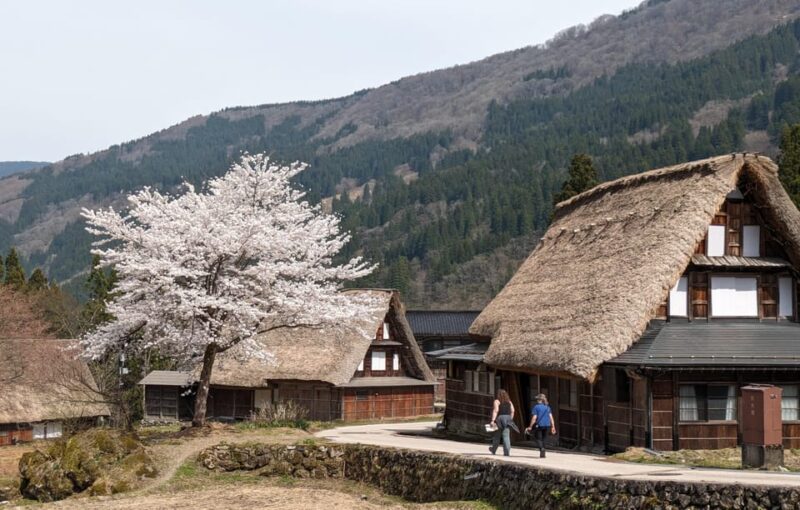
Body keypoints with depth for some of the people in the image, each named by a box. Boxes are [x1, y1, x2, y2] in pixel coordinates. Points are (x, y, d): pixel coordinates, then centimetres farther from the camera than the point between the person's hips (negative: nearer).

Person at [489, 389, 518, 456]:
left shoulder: (497, 401, -2)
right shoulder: (509, 402, 13)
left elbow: (496, 410, -13)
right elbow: (512, 411, 7)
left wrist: (493, 420, -18)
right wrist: (510, 419, 13)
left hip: (500, 418, -3)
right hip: (507, 419, 3)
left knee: (497, 435, 11)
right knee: (506, 436, 0)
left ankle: (493, 450, 28)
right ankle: (507, 452, -10)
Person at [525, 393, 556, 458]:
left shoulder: (536, 407, -6)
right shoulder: (548, 407, 9)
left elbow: (534, 418, -10)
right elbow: (551, 417, 4)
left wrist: (530, 427, -6)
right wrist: (553, 427, 6)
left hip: (539, 425, -5)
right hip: (547, 425, 5)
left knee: (538, 438, 3)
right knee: (544, 439, 15)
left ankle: (541, 448, -25)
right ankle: (542, 454, 15)